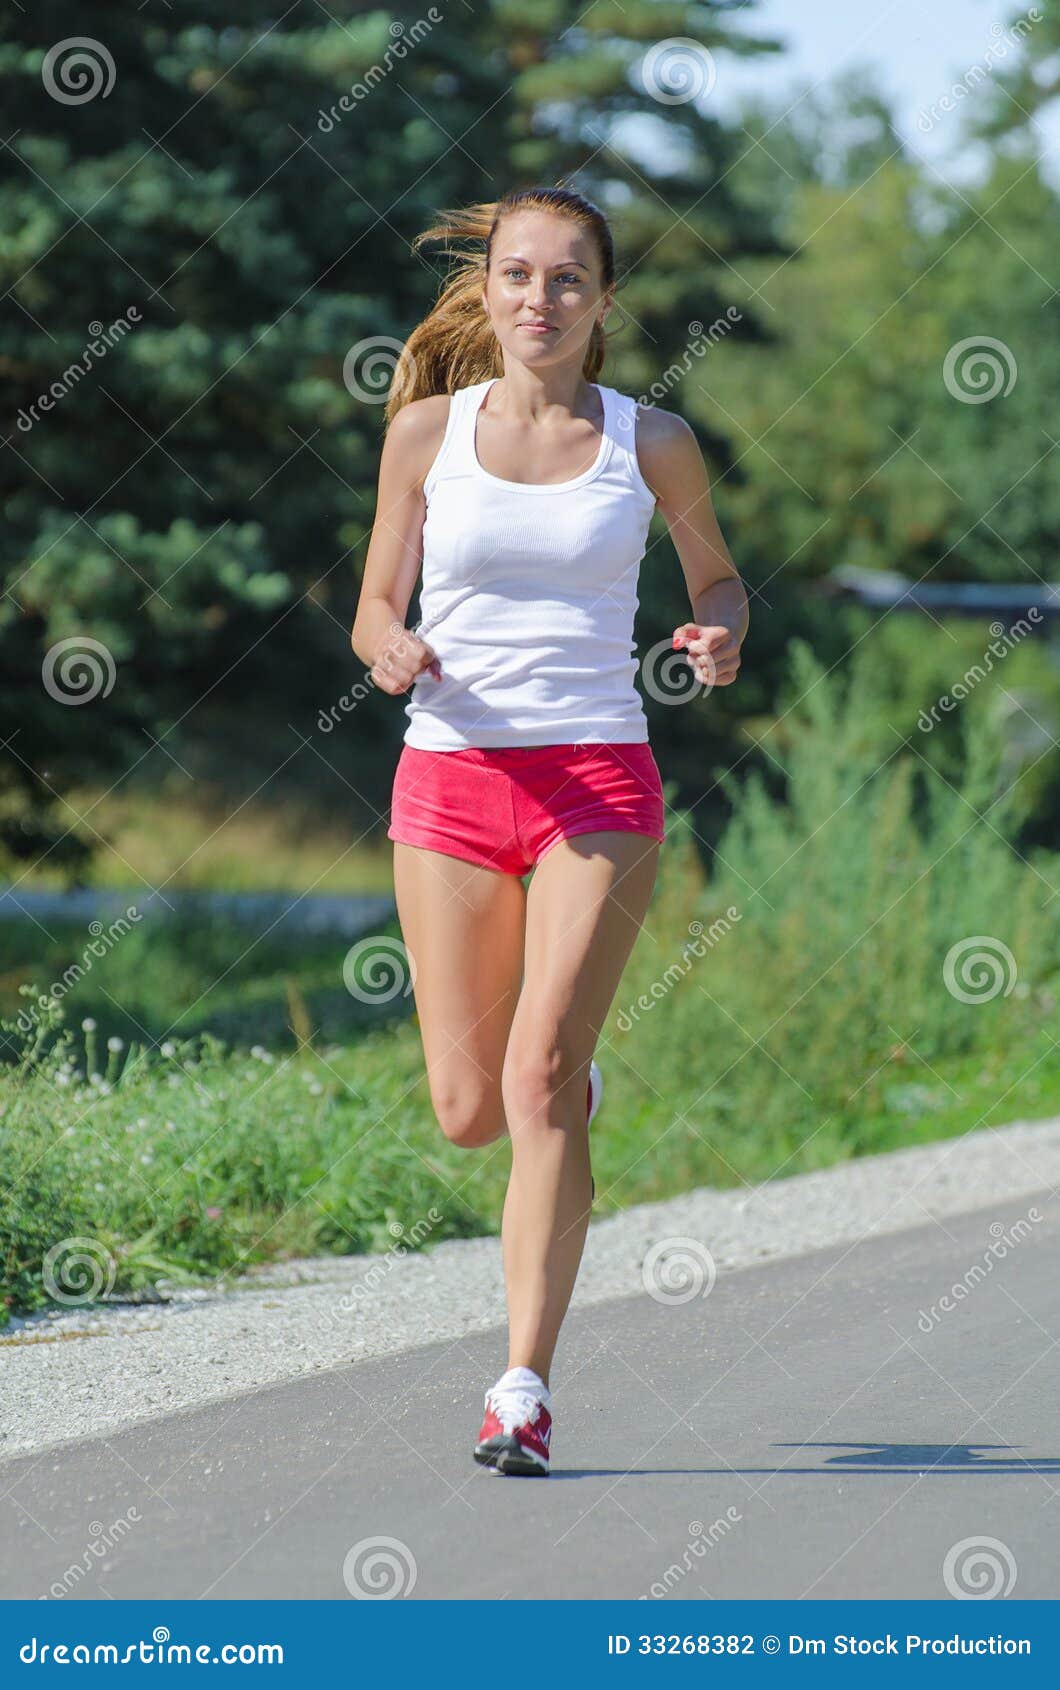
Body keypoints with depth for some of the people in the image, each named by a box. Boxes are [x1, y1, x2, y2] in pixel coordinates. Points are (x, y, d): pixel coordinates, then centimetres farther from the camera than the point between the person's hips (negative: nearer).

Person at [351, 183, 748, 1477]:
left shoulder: (651, 442, 3)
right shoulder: (427, 431, 5)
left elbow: (716, 575, 18)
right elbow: (376, 606, 11)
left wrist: (719, 637, -5)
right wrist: (390, 652, -12)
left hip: (599, 783, -2)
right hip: (451, 779, 2)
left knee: (539, 1080, -16)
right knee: (469, 1112, 3)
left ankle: (524, 1387, -14)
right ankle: (574, 1089, 42)